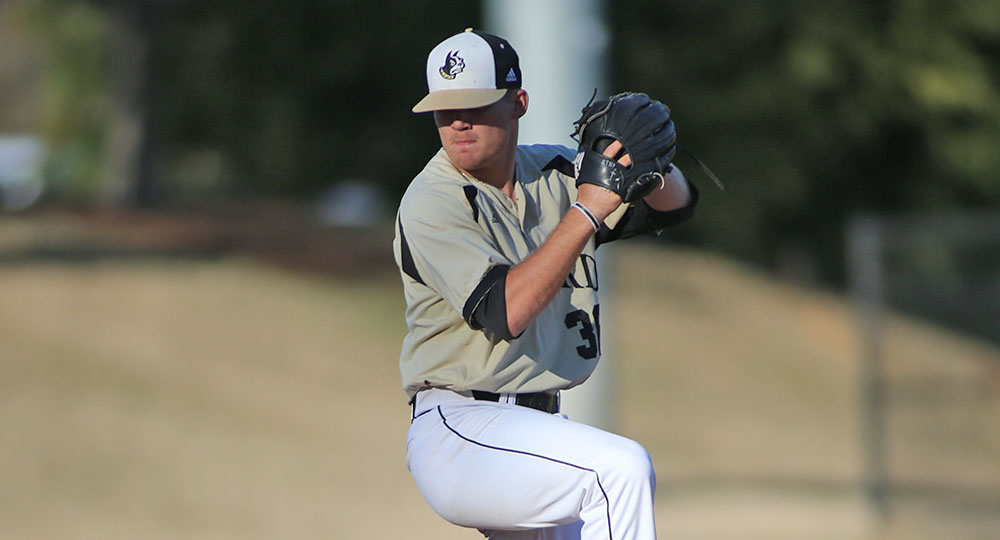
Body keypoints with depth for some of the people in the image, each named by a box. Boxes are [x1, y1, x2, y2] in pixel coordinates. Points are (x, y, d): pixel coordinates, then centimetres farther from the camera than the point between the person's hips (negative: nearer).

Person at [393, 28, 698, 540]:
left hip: (542, 429, 8)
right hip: (458, 433, -8)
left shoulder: (555, 175, 9)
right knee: (621, 466, -28)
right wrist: (586, 210, -27)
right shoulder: (431, 203, -12)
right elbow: (505, 312, -25)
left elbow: (677, 202, 7)